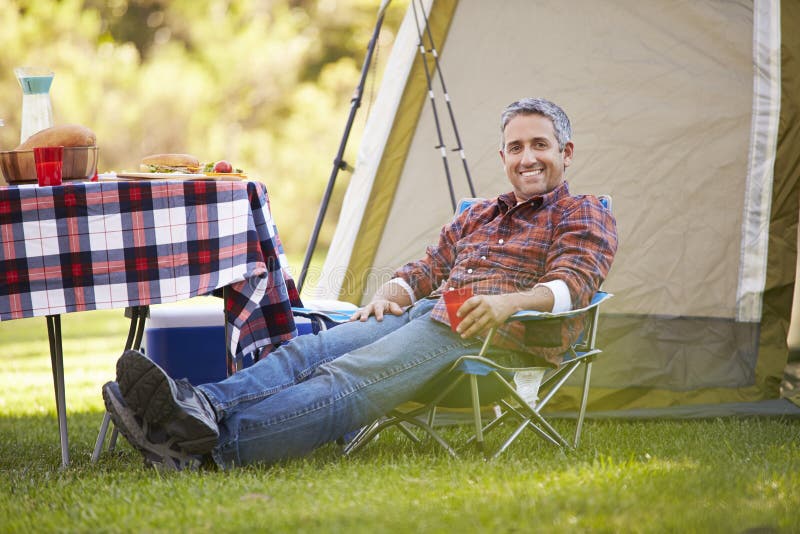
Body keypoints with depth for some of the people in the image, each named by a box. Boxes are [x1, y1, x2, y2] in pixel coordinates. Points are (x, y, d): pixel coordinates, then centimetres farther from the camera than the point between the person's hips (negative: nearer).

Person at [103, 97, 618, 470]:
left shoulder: (584, 217, 13)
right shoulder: (478, 216, 34)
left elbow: (572, 285, -6)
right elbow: (425, 271, 28)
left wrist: (508, 301, -26)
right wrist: (387, 295, 4)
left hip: (500, 333, -7)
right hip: (428, 313, 7)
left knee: (349, 380, -32)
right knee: (309, 352, -23)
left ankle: (217, 440, -53)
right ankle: (202, 407, -47)